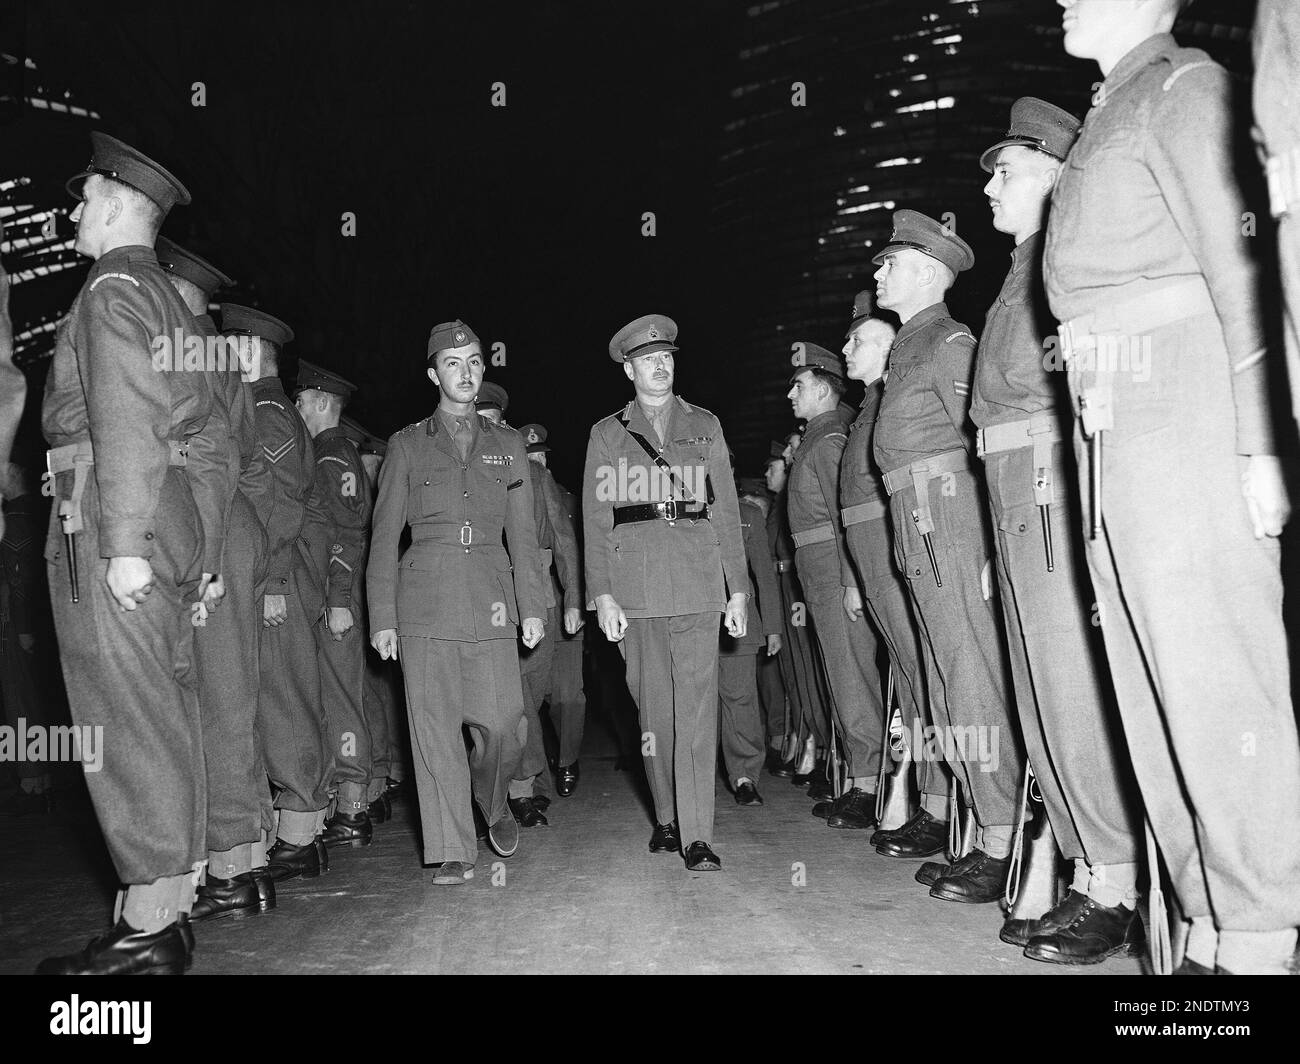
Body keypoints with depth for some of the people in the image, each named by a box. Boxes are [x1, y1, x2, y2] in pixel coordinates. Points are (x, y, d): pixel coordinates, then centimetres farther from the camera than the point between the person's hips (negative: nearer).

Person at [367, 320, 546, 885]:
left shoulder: (507, 444, 15)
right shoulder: (406, 445, 10)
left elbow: (523, 533, 13)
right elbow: (384, 536, 8)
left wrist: (532, 605, 4)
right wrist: (382, 617, 1)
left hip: (490, 600, 1)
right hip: (424, 600, -1)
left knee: (502, 725, -5)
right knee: (435, 728, -1)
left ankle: (493, 804, 27)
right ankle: (452, 850, 11)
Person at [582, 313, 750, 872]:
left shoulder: (705, 425, 15)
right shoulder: (607, 433, 13)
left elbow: (726, 510, 12)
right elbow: (595, 519, 7)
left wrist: (738, 588, 5)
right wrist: (602, 594, -3)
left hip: (699, 583, 0)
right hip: (635, 584, 1)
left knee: (697, 708, -8)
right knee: (653, 709, 7)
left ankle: (698, 836, -6)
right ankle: (666, 820, 21)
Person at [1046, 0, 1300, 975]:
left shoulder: (1185, 85, 3)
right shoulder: (1108, 118, 26)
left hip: (1177, 400, -8)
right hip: (1109, 420, 8)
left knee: (1213, 684, -8)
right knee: (1151, 687, 6)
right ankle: (1210, 926, 15)